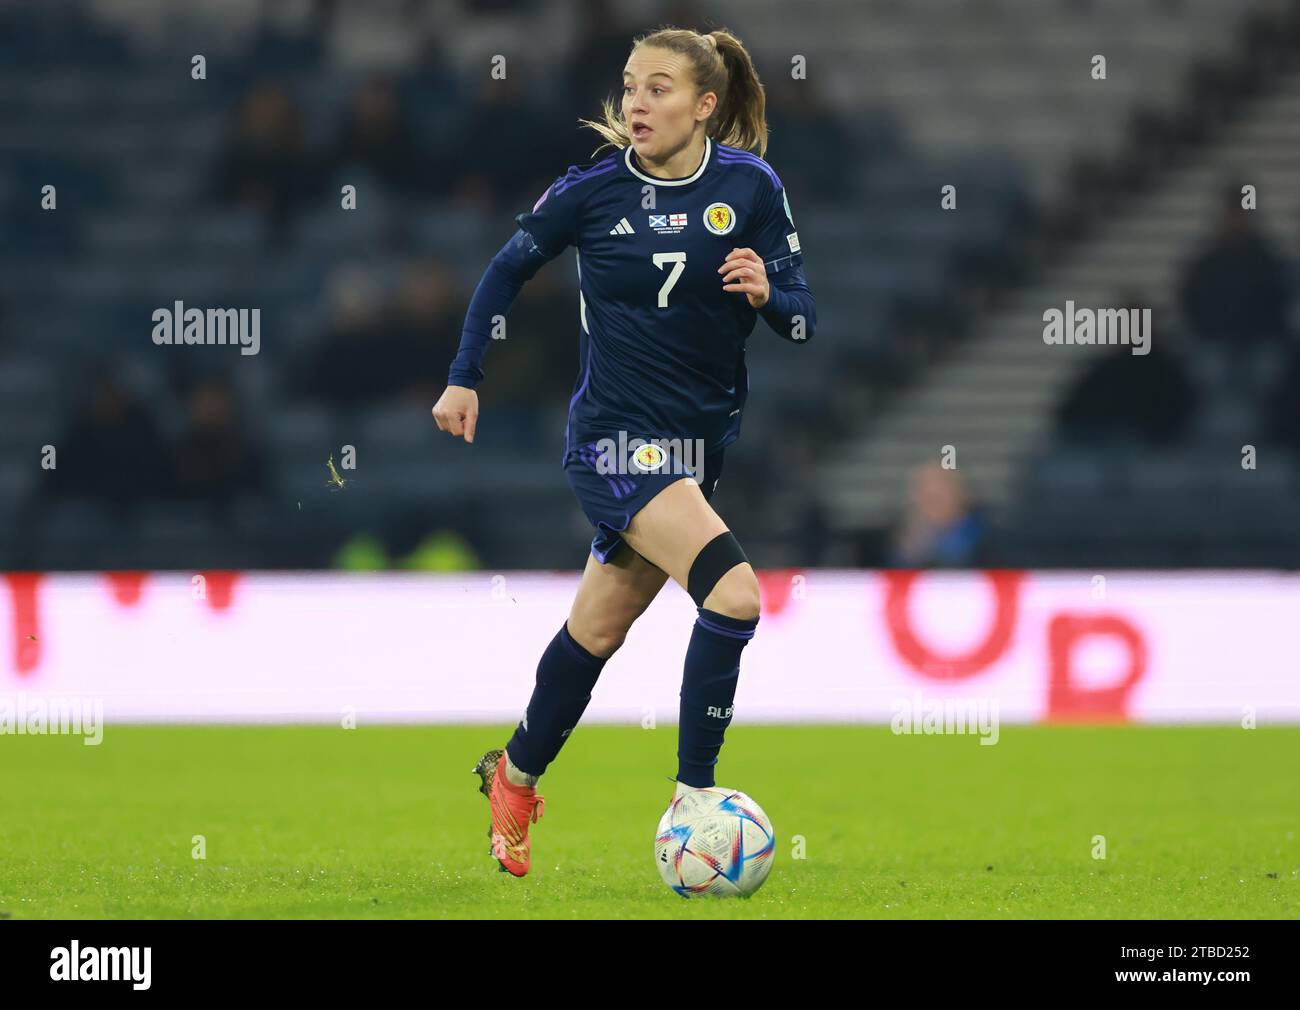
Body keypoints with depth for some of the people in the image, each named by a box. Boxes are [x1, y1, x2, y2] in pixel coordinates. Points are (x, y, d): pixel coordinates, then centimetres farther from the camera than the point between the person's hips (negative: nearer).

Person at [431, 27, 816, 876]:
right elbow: (509, 269, 8)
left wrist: (768, 295, -22)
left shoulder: (751, 186, -3)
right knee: (733, 592, -24)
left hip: (703, 439, 4)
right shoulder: (592, 190, -8)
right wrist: (465, 377, 4)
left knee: (598, 629, 16)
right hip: (617, 439, -4)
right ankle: (692, 798, -15)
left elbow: (802, 318, -1)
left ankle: (515, 776, 39)